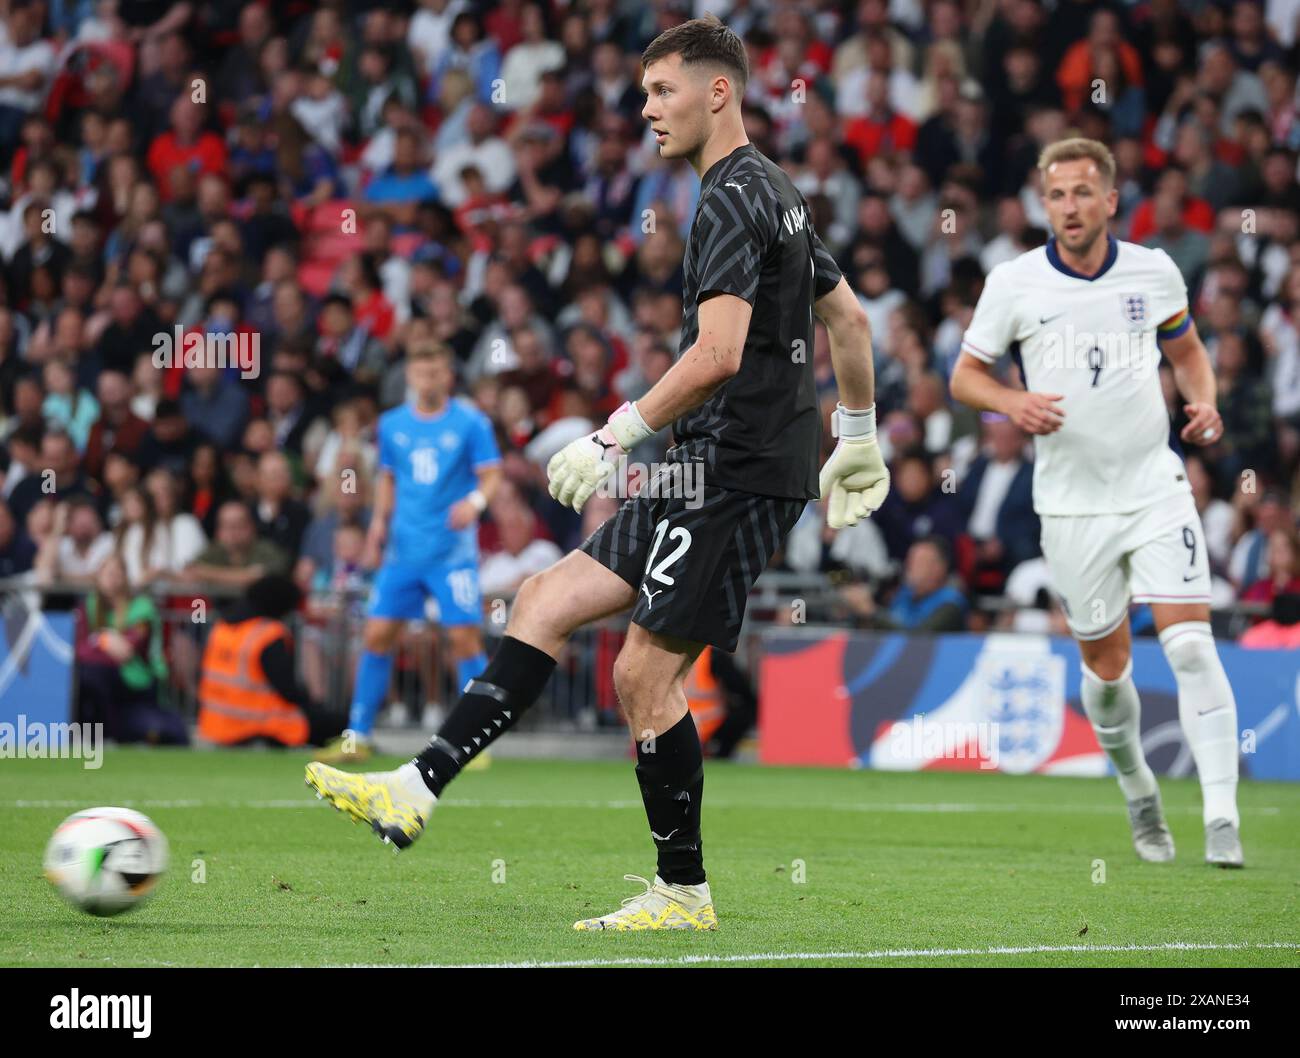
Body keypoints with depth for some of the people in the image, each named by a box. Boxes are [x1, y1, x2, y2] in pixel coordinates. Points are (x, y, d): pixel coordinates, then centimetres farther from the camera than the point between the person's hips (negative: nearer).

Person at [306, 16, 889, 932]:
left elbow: (717, 355, -24)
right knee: (547, 601, 5)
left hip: (736, 474, -10)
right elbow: (850, 318, 27)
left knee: (646, 672, -6)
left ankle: (683, 892, 4)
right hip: (709, 472, 10)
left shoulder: (732, 201, -13)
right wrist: (859, 442, 34)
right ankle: (419, 789, 1)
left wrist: (618, 436, -23)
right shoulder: (775, 192, 19)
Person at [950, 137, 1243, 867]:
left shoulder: (1154, 272, -1)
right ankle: (1138, 789, 34)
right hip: (1072, 501, 0)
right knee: (1107, 667, 8)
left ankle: (1222, 815, -14)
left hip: (1156, 485, 0)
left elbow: (1187, 347, 16)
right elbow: (966, 374, 4)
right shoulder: (1013, 284, -5)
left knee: (1191, 644, -14)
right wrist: (1012, 402, -16)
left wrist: (1205, 402, -4)